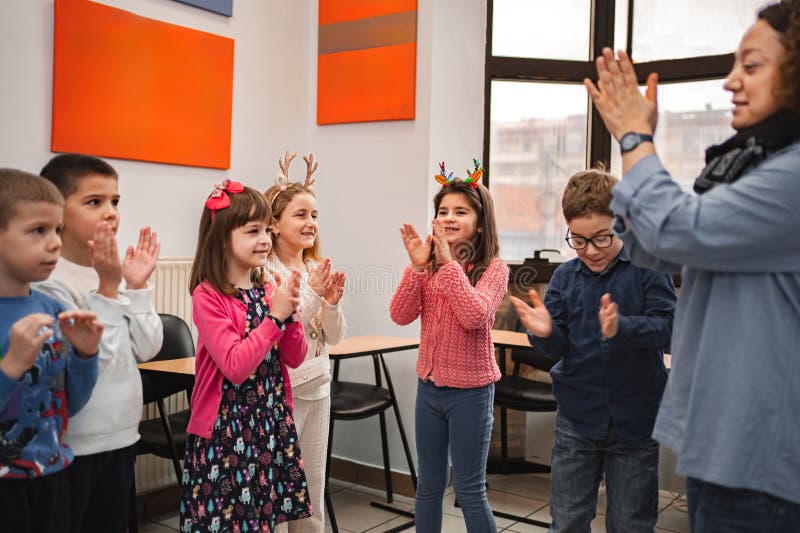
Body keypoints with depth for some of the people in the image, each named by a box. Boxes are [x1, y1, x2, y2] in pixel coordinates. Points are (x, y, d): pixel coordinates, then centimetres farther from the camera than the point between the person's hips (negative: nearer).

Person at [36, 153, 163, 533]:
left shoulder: (116, 274, 4)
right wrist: (108, 289, -23)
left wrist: (137, 287, -6)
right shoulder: (50, 281, -18)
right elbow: (87, 359, -23)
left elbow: (148, 349, 1)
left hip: (122, 435, 7)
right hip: (73, 445, -7)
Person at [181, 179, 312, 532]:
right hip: (226, 426, -6)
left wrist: (290, 312, -10)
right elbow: (236, 367, -22)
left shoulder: (267, 291, 5)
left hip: (271, 421, 6)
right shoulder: (208, 297, -13)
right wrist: (275, 316, -20)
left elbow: (294, 358, 6)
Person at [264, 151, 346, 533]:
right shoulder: (264, 272, -13)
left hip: (318, 387, 6)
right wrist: (311, 294, -24)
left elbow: (334, 337, 6)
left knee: (313, 491, 16)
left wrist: (331, 302, -12)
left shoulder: (318, 269, 6)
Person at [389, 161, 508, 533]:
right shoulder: (429, 266, 2)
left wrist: (449, 262, -25)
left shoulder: (493, 268, -11)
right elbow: (400, 316, -8)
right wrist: (417, 266, -18)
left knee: (469, 490, 6)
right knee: (429, 485, 17)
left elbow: (475, 315, -27)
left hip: (470, 390, -5)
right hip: (429, 386, 5)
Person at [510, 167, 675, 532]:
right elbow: (559, 347, 0)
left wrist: (620, 328, -35)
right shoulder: (565, 277, 2)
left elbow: (666, 327, -17)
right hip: (577, 419, 2)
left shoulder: (648, 267, -6)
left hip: (636, 421, -2)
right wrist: (546, 333, -24)